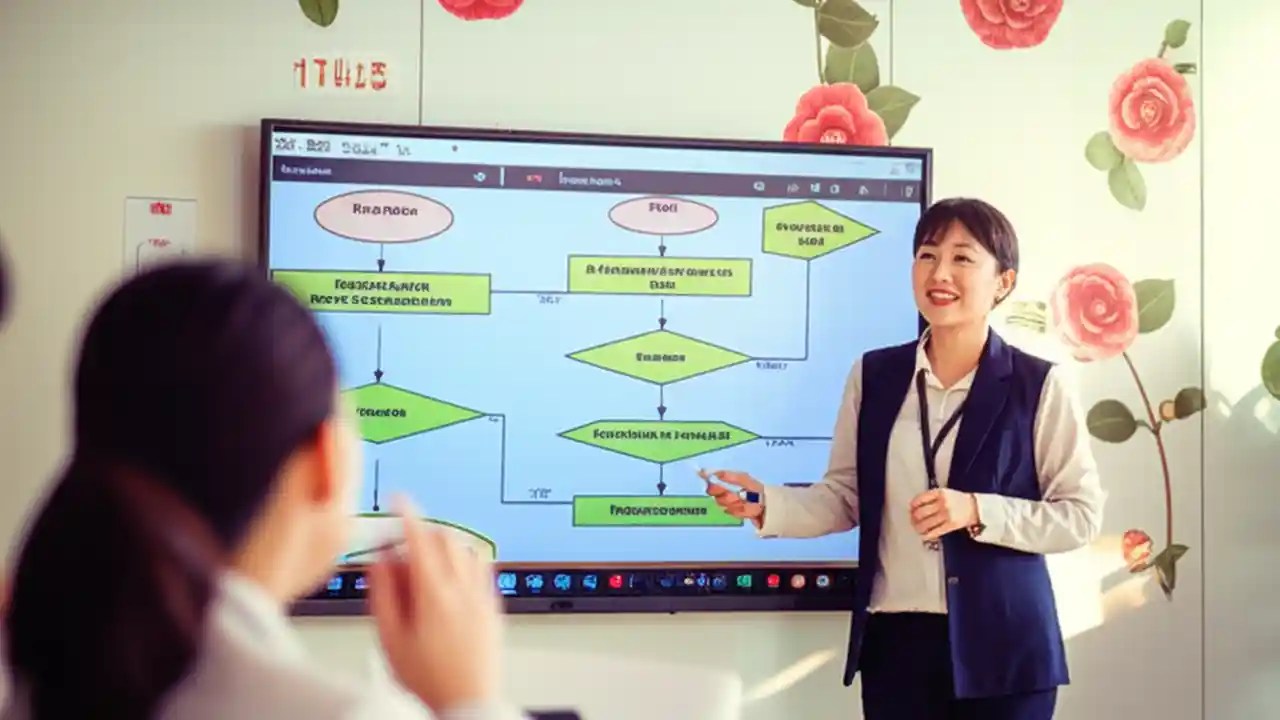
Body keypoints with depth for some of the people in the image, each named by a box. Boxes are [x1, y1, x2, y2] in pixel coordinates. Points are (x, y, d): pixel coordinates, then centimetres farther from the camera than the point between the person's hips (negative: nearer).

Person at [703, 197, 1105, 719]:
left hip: (1002, 643, -3)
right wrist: (766, 504, -8)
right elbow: (846, 496, 8)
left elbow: (1081, 515, -4)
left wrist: (978, 511, -17)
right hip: (895, 639, 3)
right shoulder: (874, 375, 6)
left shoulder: (1037, 386, -4)